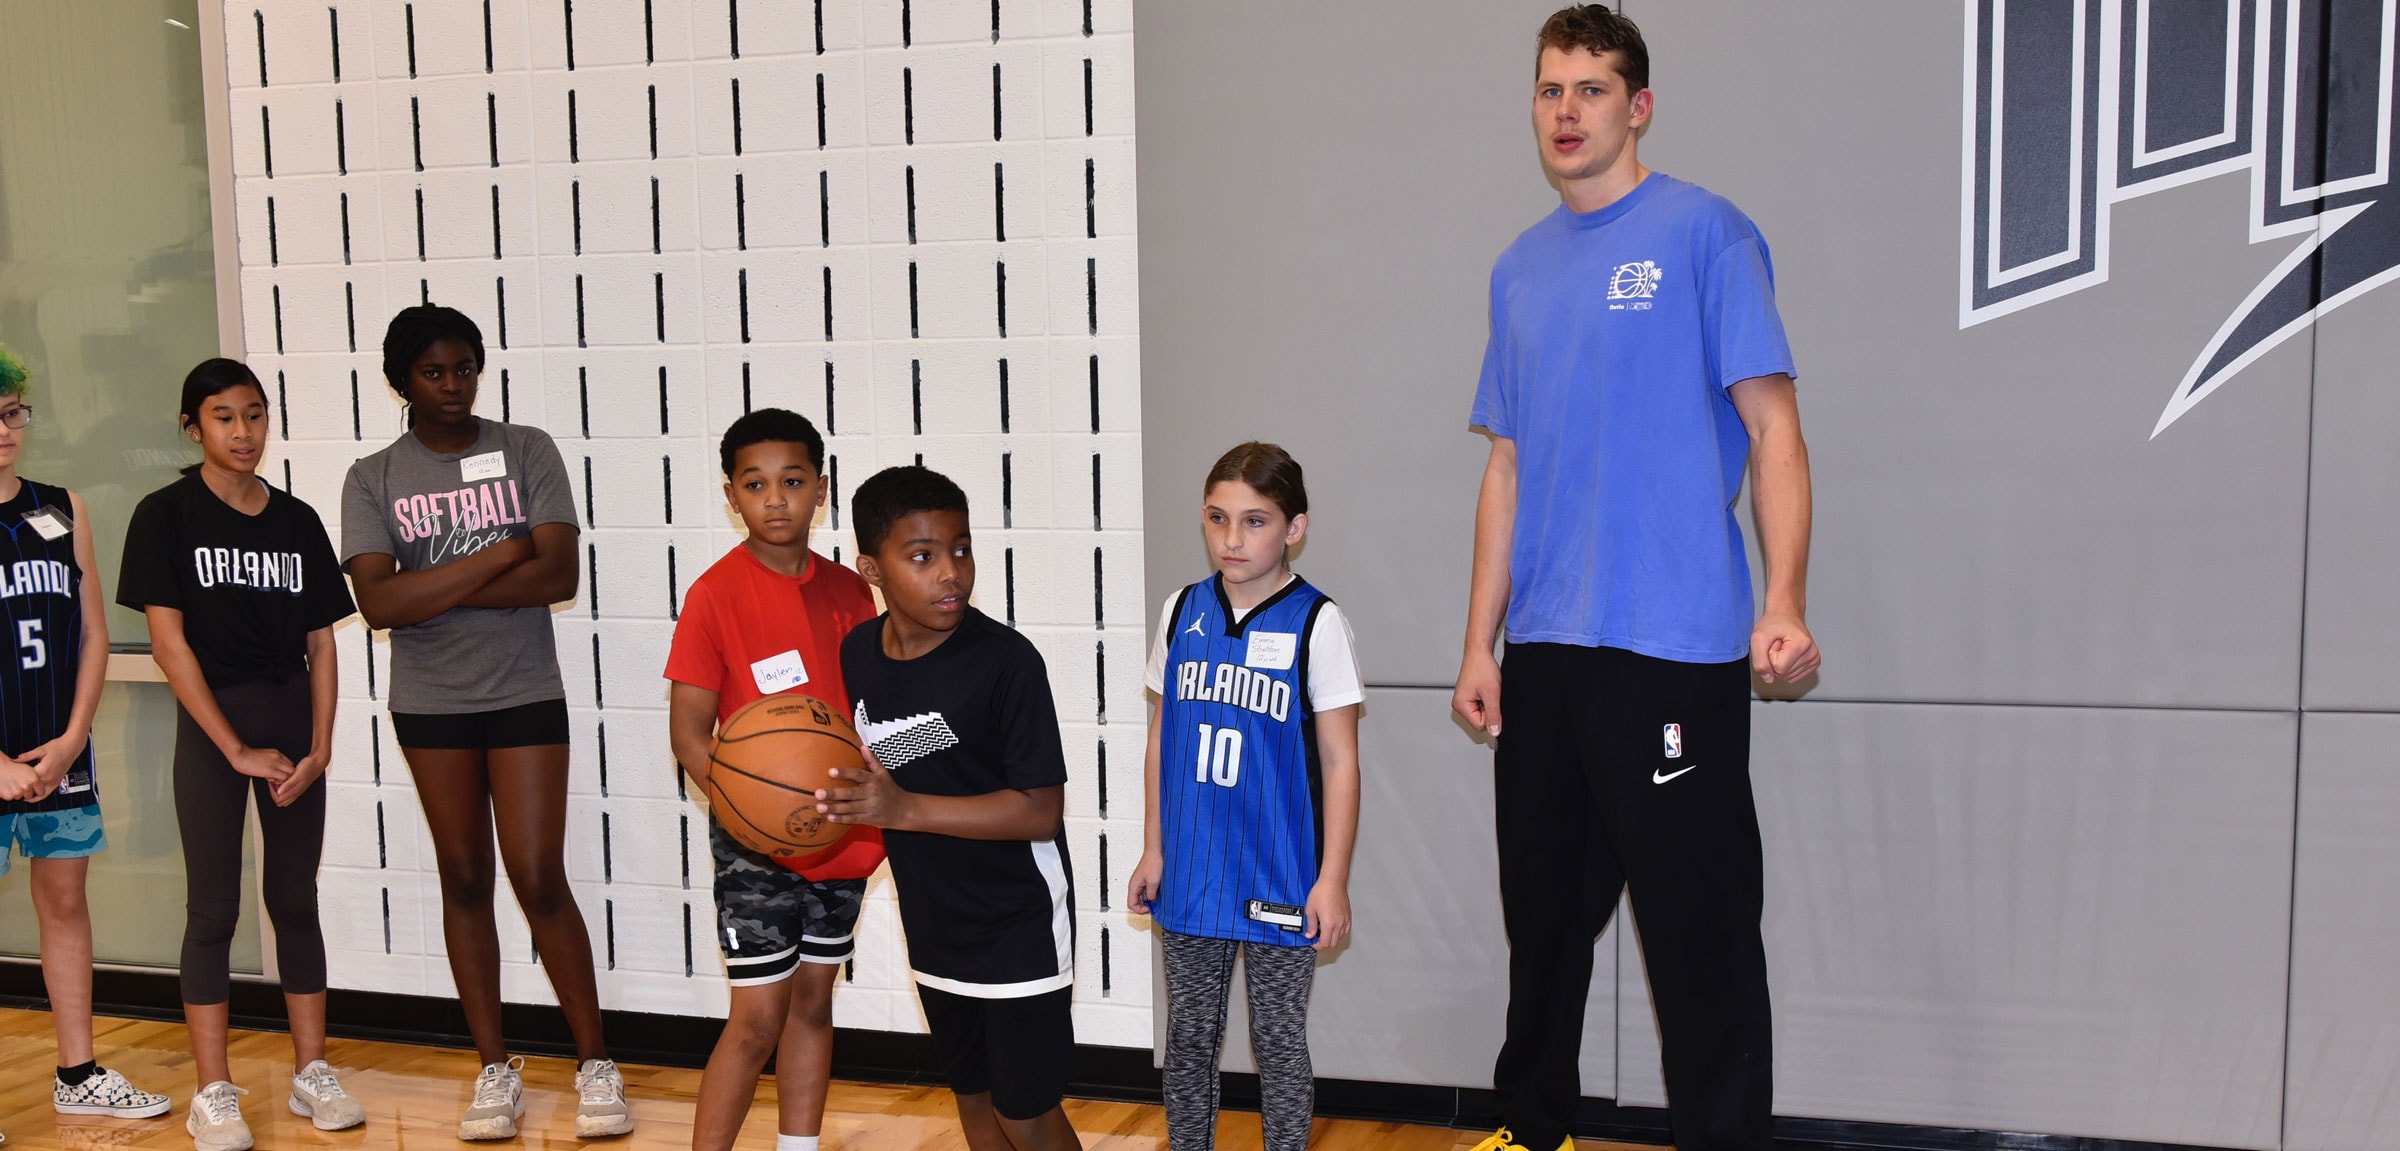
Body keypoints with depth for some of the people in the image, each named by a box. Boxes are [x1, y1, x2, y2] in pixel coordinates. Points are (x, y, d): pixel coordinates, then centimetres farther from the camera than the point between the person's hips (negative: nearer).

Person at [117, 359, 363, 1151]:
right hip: (211, 726, -3)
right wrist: (237, 750, -11)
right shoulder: (165, 516, -3)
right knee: (213, 908, 2)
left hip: (294, 721, 3)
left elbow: (321, 643, 8)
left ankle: (312, 1073, 17)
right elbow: (168, 641, -8)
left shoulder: (297, 520, 7)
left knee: (295, 899, 9)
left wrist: (318, 747, -3)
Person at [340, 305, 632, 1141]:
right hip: (430, 705, 2)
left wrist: (432, 589, -14)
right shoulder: (373, 479, 1)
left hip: (524, 696, -2)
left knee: (540, 880, -3)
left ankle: (595, 1064, 10)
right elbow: (378, 603, -13)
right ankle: (496, 1070, 21)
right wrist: (500, 555, -16)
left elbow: (558, 575, -13)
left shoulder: (526, 451, -2)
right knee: (464, 880, 9)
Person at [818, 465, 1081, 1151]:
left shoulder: (1005, 660, -22)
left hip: (1019, 924, -6)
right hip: (935, 924, 6)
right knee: (972, 1095, 21)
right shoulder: (858, 654, -2)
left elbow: (1041, 810, -24)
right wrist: (837, 805, -7)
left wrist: (904, 809, -31)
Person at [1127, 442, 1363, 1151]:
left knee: (1279, 1039, 9)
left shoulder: (1315, 623, -9)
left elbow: (1340, 764, -7)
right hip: (1190, 872, 4)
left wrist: (1332, 881, -9)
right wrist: (1153, 852, 9)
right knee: (1188, 1036, 15)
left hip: (1279, 876, -4)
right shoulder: (1182, 612, 4)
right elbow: (1161, 743, 10)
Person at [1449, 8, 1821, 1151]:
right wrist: (1479, 644, 11)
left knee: (1699, 927, -1)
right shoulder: (1522, 267, 14)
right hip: (1541, 654, 6)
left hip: (1673, 646, -6)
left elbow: (1772, 428, -7)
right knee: (1544, 911, 17)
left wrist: (1782, 608, -19)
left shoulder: (1703, 233, -3)